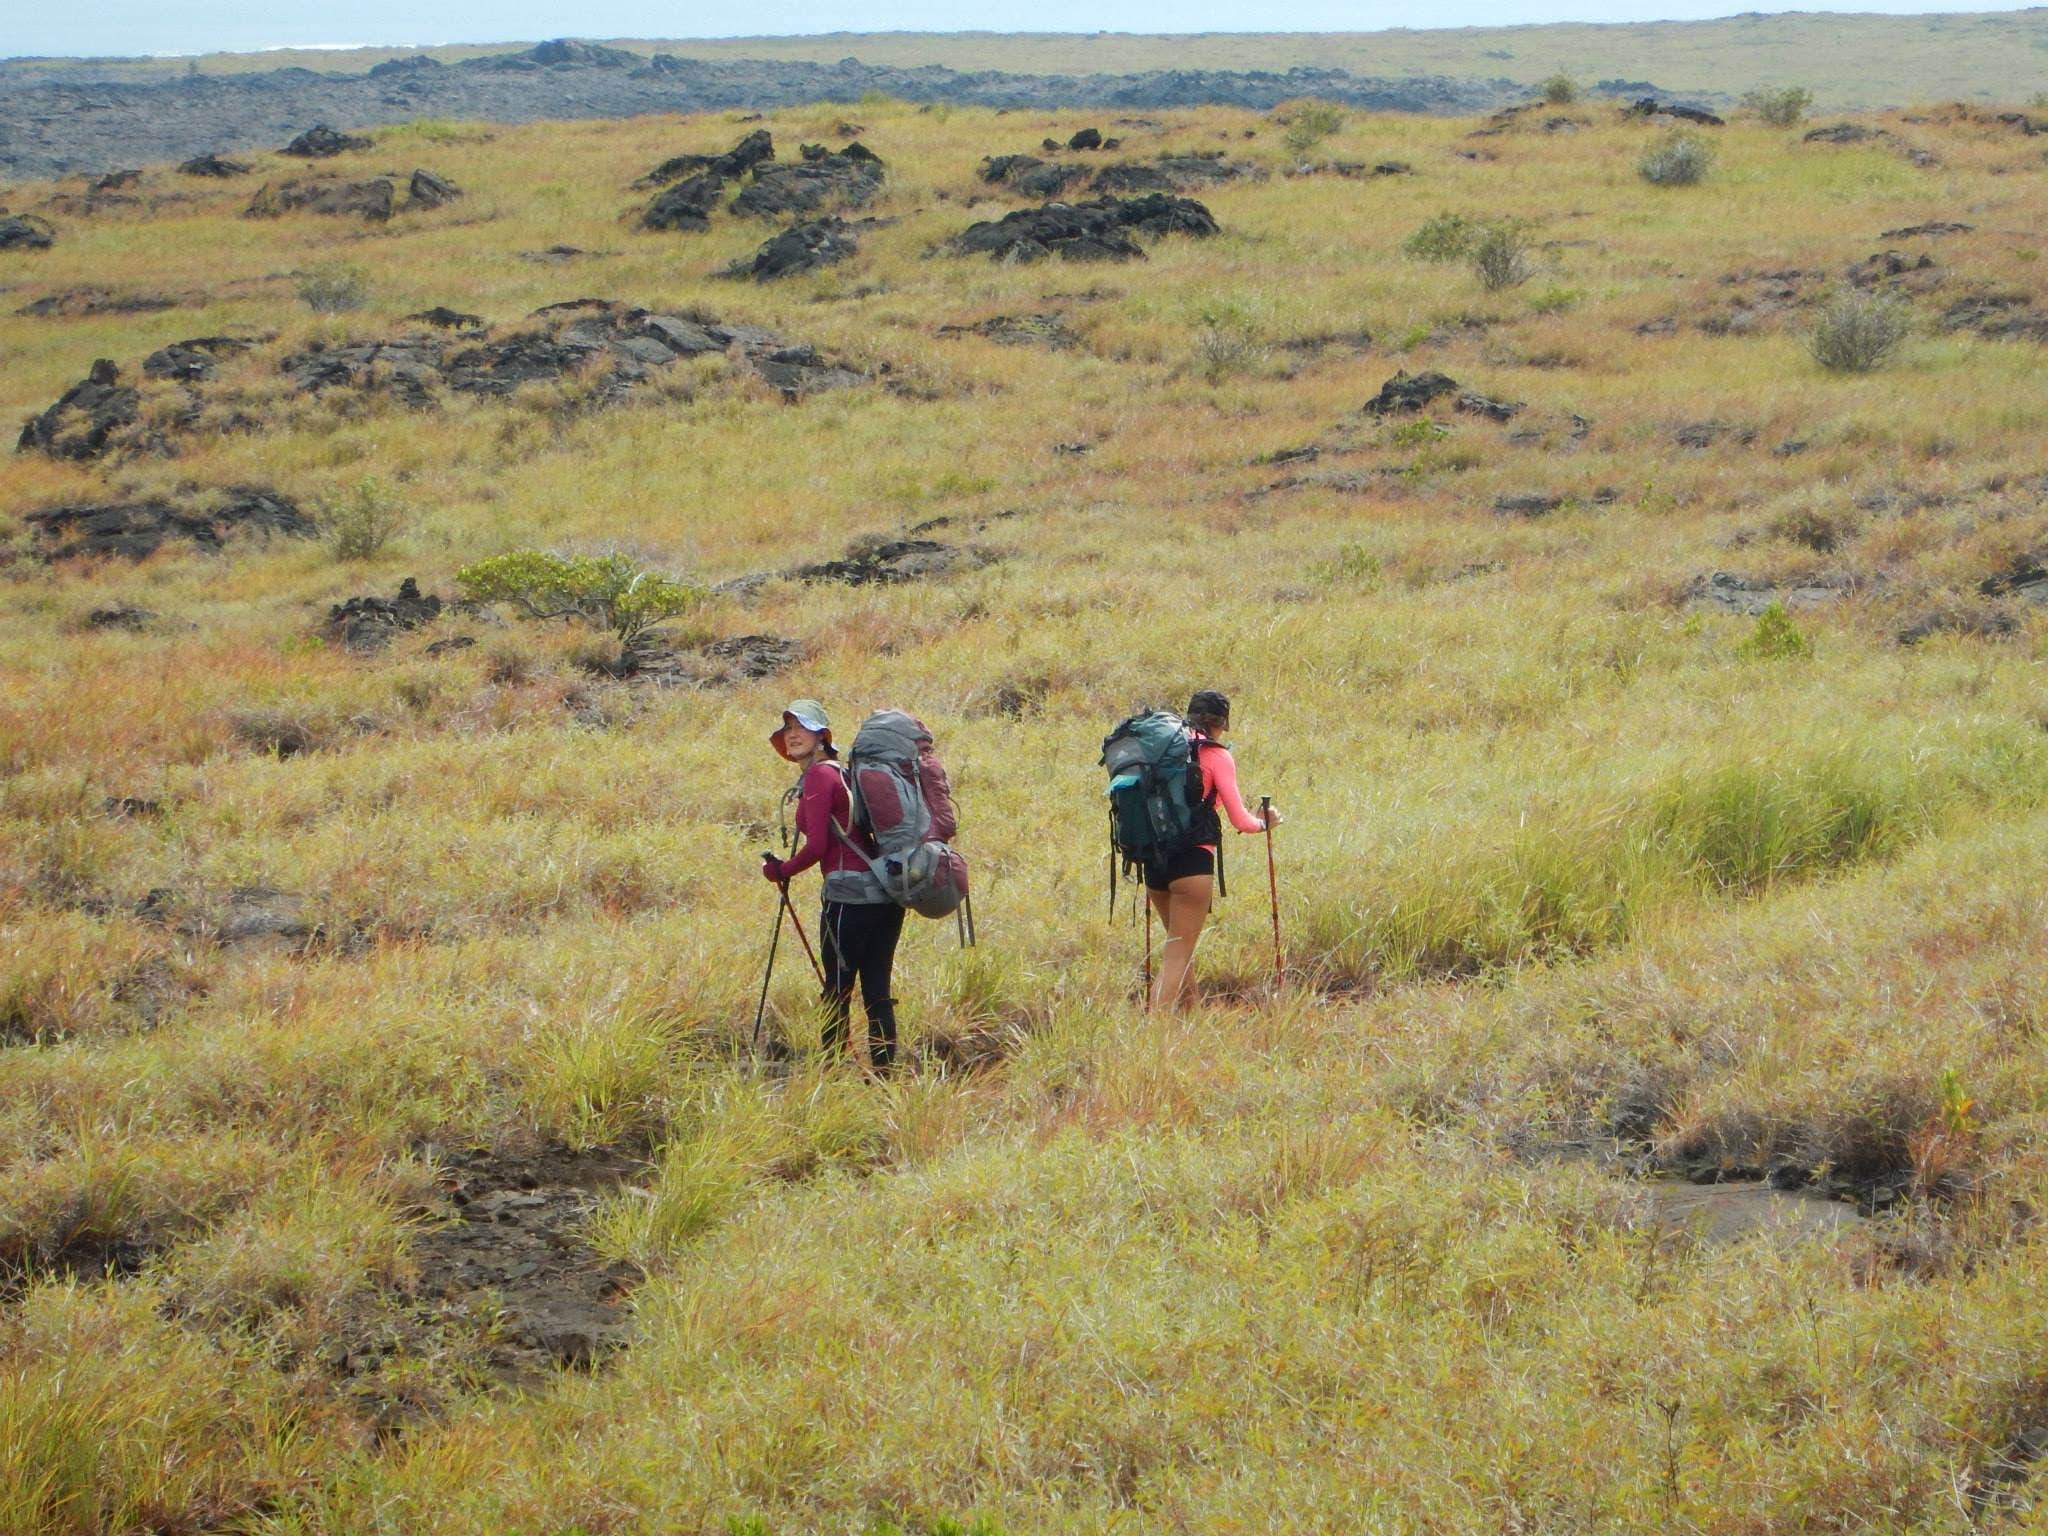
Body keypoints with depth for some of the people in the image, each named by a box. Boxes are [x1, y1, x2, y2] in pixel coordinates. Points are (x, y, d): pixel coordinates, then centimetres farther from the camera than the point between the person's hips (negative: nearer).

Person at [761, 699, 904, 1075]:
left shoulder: (820, 775, -8)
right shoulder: (843, 771, 18)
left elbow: (816, 846, -13)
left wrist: (780, 871, 1)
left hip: (850, 894, -8)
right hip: (886, 892, 8)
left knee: (838, 991, 0)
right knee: (876, 991, 9)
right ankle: (883, 1070, 11)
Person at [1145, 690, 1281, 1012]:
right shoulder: (1216, 756, -3)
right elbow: (1239, 820, -6)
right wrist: (1265, 822, 15)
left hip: (1154, 860, 6)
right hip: (1193, 861, -6)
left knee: (1179, 946, 24)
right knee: (1179, 954, -5)